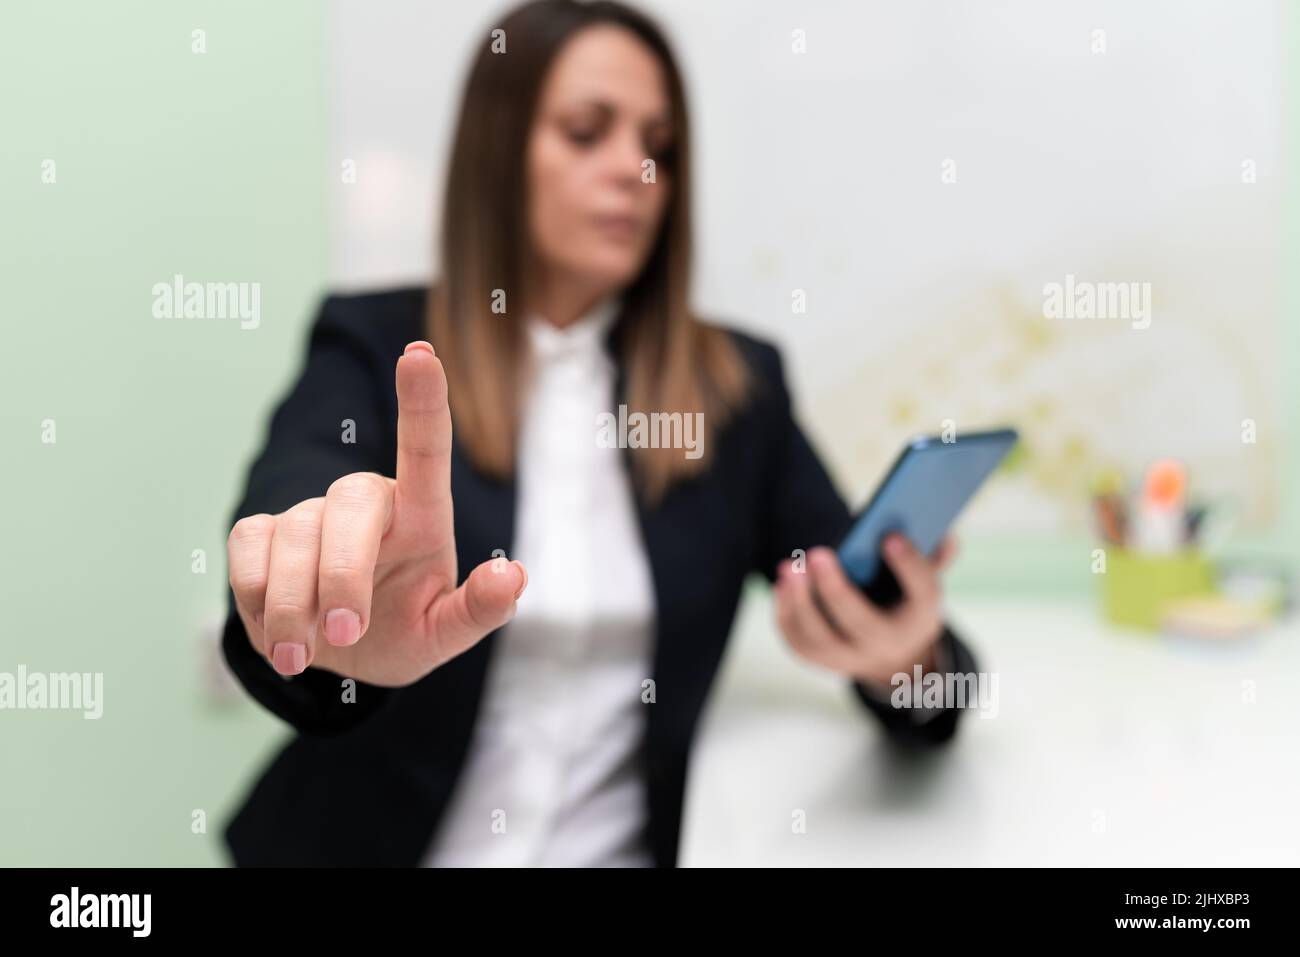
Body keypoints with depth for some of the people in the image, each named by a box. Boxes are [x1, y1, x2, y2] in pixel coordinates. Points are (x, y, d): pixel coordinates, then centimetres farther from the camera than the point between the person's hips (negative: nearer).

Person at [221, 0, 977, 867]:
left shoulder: (738, 385, 6)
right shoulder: (373, 346, 0)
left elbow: (880, 618, 1)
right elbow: (287, 500, -19)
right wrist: (327, 596, -40)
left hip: (629, 847, 2)